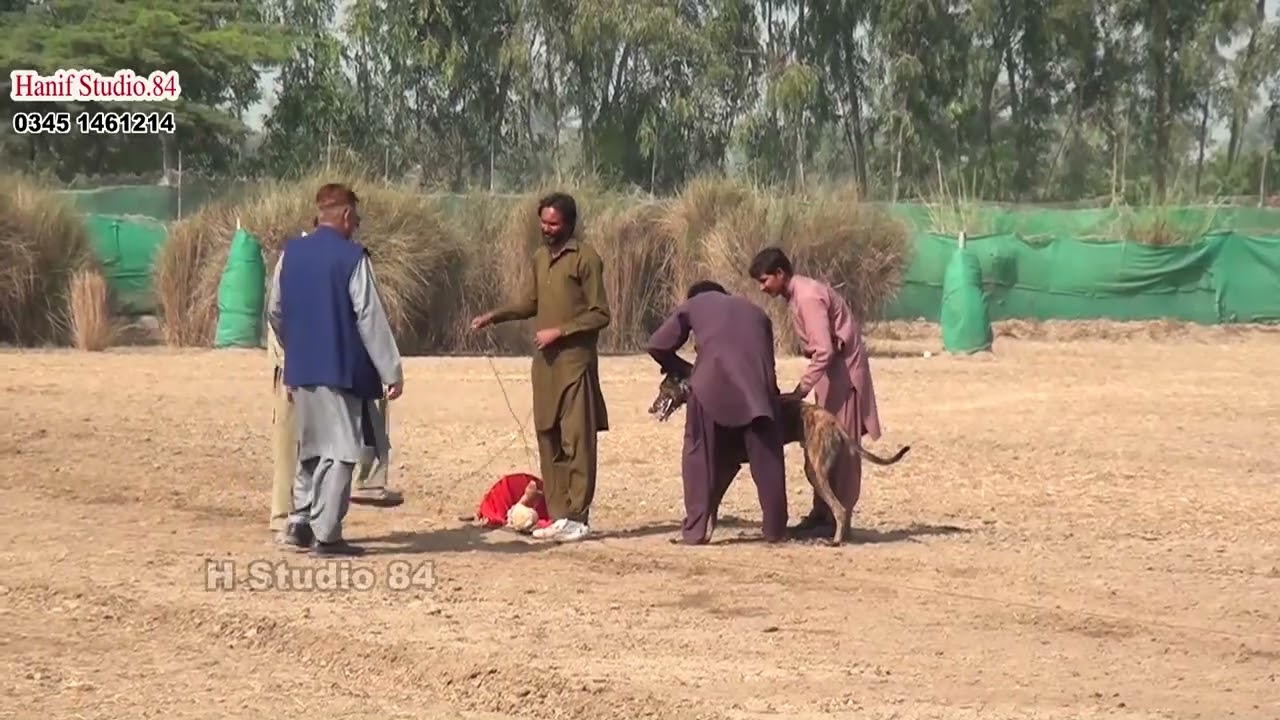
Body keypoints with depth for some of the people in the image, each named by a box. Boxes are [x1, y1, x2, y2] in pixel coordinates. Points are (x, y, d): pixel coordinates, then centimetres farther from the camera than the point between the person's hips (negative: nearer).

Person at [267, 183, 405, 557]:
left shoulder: (290, 253, 6)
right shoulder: (352, 257, -11)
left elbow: (275, 312, 15)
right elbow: (370, 318, -13)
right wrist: (392, 371, -9)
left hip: (300, 370, 6)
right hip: (342, 370, -6)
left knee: (311, 448, 19)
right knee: (339, 451, -1)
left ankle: (300, 520, 18)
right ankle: (325, 534, -3)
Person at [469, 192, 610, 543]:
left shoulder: (586, 258, -9)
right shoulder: (540, 257, 14)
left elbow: (599, 314, -10)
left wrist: (559, 332, -16)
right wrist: (496, 315, 6)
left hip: (575, 362, -7)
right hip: (544, 361, 8)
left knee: (576, 440, -6)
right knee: (549, 440, 7)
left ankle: (578, 517, -4)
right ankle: (559, 515, 12)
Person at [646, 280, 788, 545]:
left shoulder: (694, 305, 25)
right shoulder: (753, 310, 34)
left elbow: (658, 346, 20)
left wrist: (686, 371, 31)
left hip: (712, 388, -2)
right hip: (758, 389, 2)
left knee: (701, 458, 8)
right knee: (766, 459, 11)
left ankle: (696, 530, 4)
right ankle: (776, 530, 15)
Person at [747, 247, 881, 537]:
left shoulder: (808, 297, -20)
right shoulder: (797, 294, 10)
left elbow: (824, 350, -25)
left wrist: (801, 391, -24)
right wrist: (806, 388, 13)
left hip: (844, 370, -10)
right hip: (832, 370, 10)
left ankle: (837, 519, -4)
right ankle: (821, 514, 15)